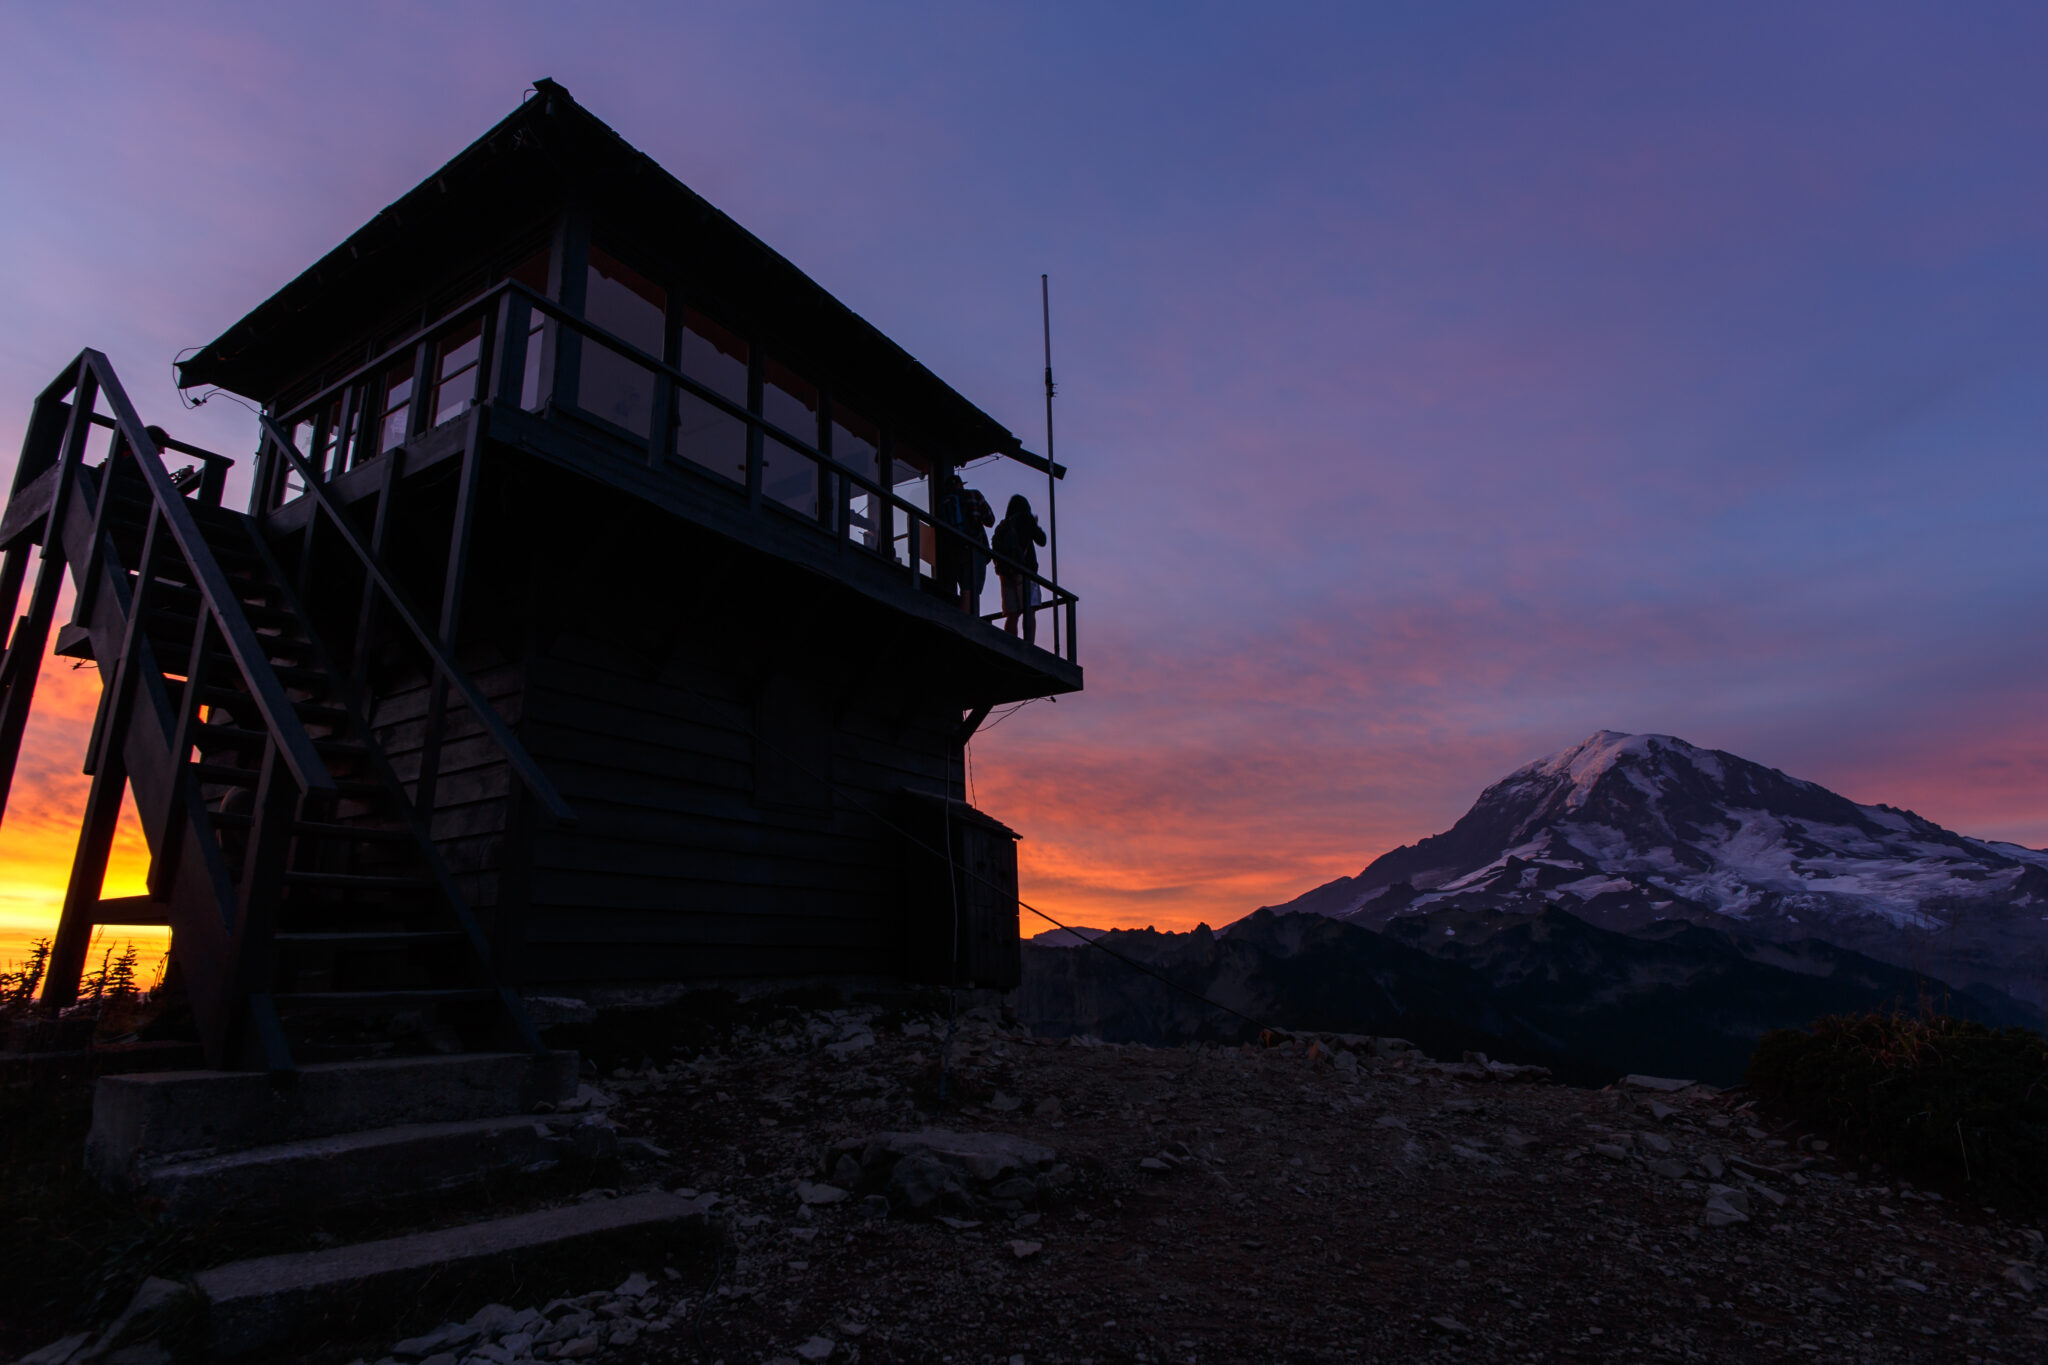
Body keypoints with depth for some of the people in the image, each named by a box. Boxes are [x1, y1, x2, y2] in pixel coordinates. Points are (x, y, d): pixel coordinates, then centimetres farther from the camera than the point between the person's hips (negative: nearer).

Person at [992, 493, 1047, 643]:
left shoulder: (1001, 526, 20)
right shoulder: (1025, 518, 5)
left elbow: (996, 552, 18)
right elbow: (1041, 540, 12)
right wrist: (1037, 525, 28)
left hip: (1006, 573, 5)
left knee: (1012, 614, 2)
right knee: (1030, 611, -12)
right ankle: (1029, 646, -25)